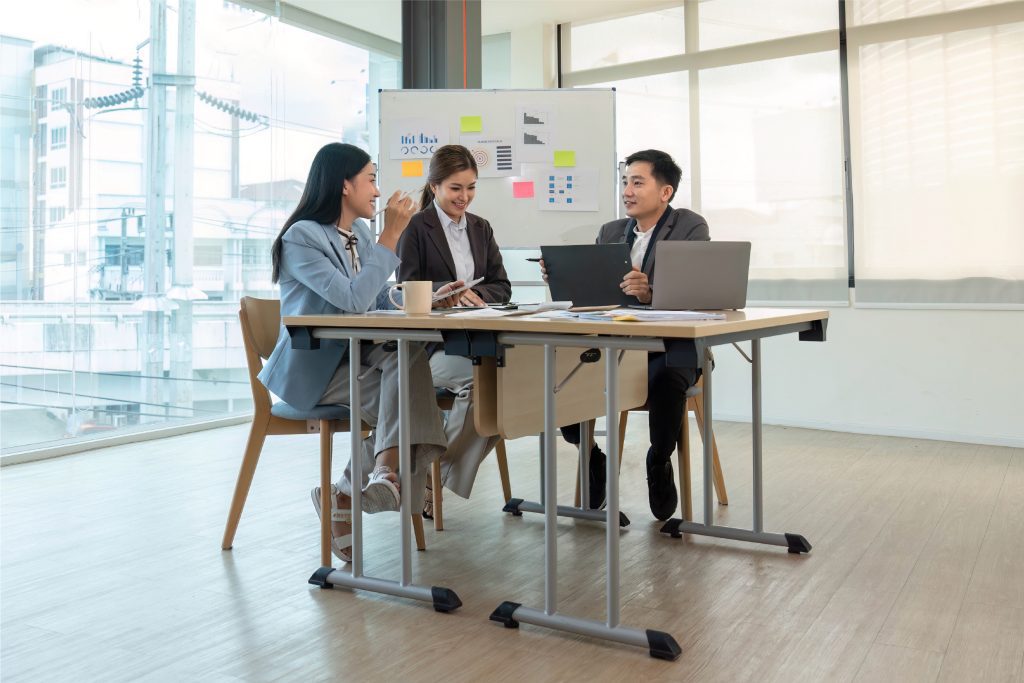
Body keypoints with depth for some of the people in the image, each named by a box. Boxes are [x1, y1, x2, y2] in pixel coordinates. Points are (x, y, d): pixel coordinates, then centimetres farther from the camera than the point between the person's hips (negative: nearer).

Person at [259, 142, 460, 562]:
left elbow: (384, 301, 14)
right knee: (401, 401, -27)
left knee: (404, 374, -27)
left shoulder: (360, 234, 14)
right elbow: (354, 299, -25)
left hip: (354, 355, 7)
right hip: (311, 369, -7)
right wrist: (391, 236, -20)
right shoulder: (301, 237, -12)